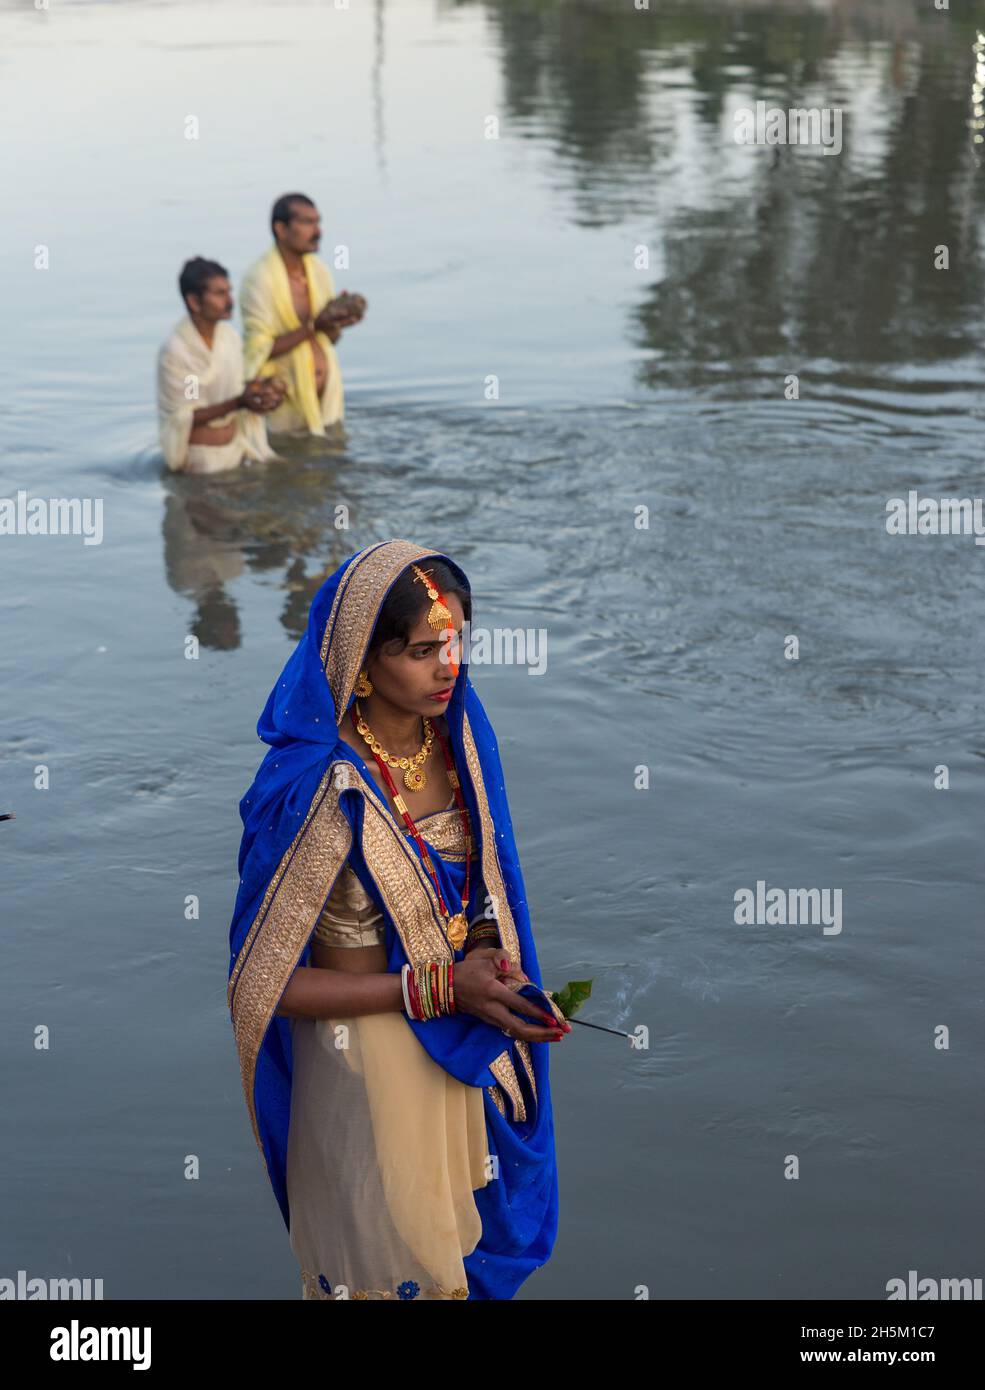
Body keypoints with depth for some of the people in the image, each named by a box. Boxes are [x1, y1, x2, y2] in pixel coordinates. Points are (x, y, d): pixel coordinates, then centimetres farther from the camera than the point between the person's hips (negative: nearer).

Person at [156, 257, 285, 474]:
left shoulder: (230, 335, 0)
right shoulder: (174, 351, -18)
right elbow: (182, 418, -16)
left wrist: (262, 390, -10)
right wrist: (238, 403, -25)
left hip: (236, 446, 6)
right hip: (201, 457, -6)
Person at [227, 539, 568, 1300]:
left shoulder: (459, 737, -7)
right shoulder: (323, 793, -27)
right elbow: (265, 983, -22)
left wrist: (498, 972, -10)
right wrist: (438, 987, -24)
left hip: (459, 1047, 6)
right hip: (365, 1052, -6)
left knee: (457, 1228, 23)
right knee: (390, 1260, 14)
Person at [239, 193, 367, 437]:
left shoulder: (319, 270, 5)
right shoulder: (259, 278, -15)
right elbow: (260, 350, -19)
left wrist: (337, 323, -10)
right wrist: (313, 327, -23)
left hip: (325, 397, 6)